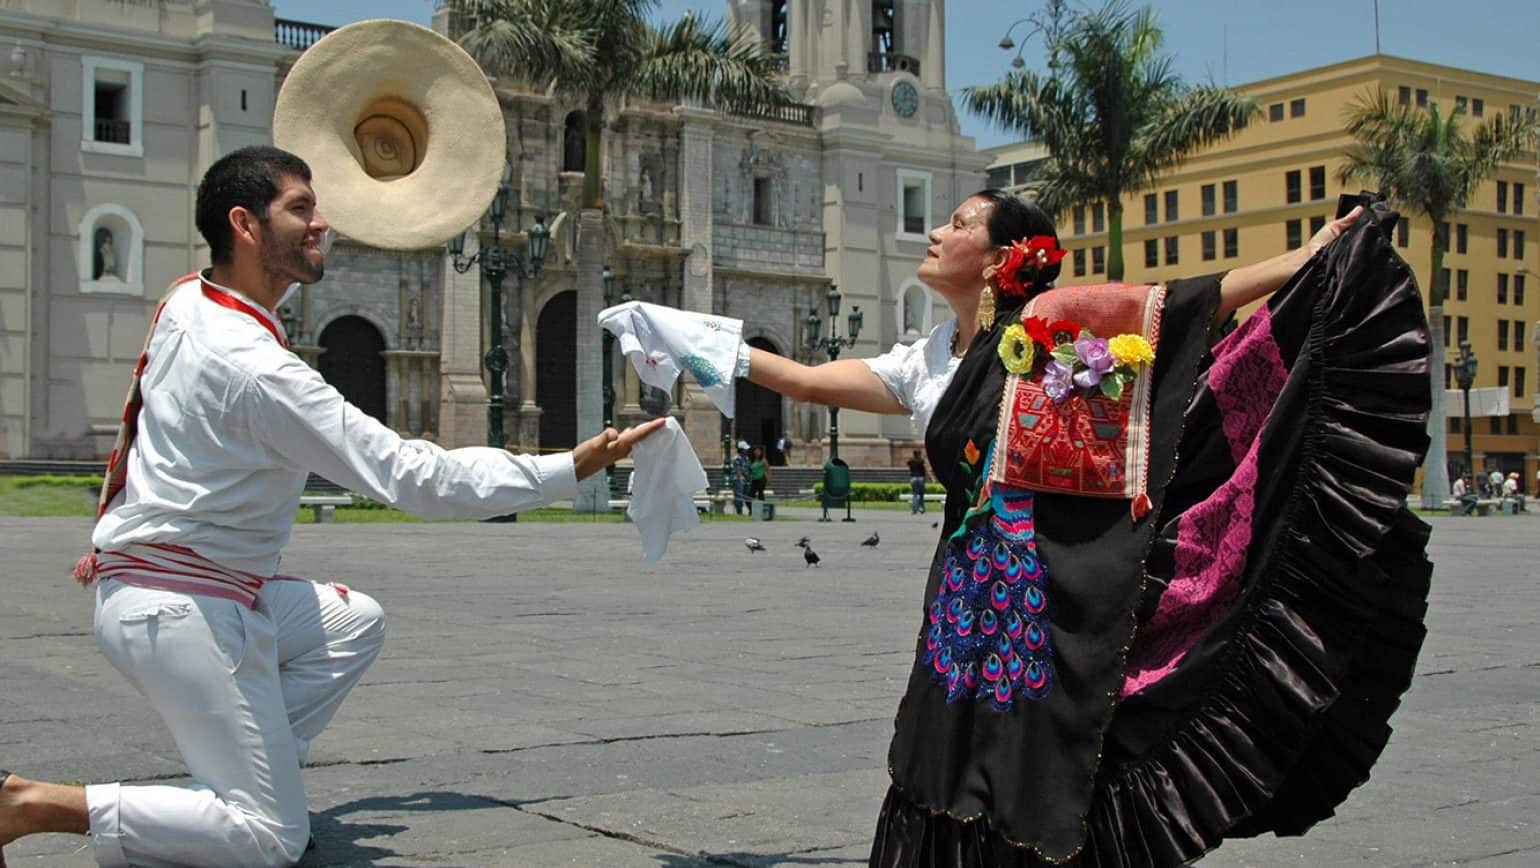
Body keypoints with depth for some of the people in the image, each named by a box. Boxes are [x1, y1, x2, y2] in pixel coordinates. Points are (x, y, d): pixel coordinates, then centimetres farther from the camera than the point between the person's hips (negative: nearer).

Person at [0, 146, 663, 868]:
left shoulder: (186, 302, 3)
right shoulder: (256, 368, -23)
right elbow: (416, 478, -24)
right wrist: (571, 468, -21)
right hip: (181, 610, -10)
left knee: (354, 622, 19)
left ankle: (237, 776, 10)